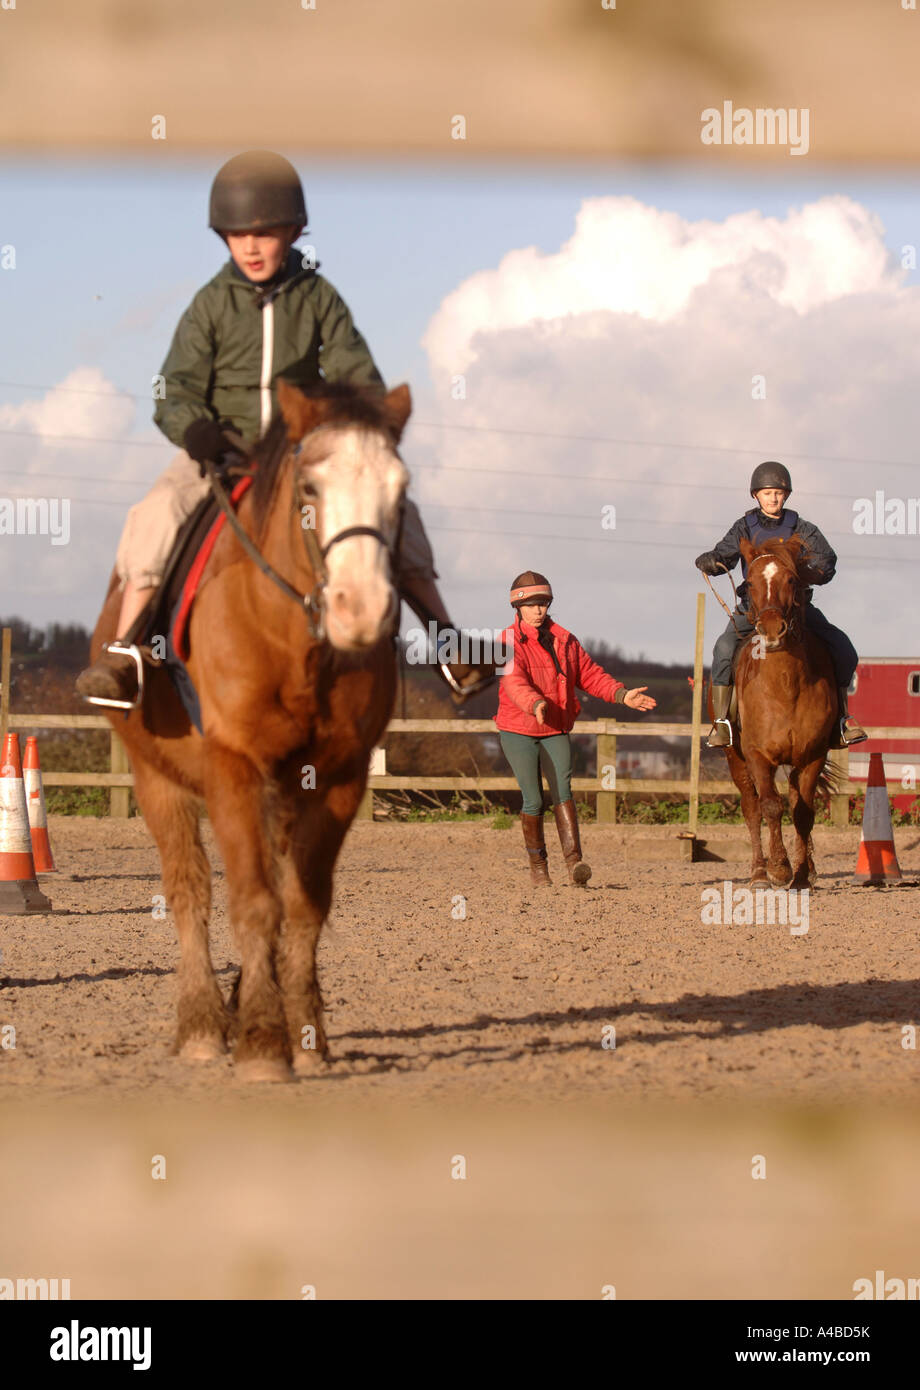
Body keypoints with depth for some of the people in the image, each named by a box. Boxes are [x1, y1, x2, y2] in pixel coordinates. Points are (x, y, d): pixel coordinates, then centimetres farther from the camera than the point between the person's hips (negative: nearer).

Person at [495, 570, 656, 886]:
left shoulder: (565, 641, 8)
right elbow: (513, 681, -25)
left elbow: (590, 675, 11)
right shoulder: (509, 643, -8)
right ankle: (537, 865, 14)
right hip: (518, 732, -3)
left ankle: (574, 860, -25)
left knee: (562, 789, -15)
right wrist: (535, 704, -45)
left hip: (556, 730, 3)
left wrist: (622, 694, -5)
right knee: (533, 800, -3)